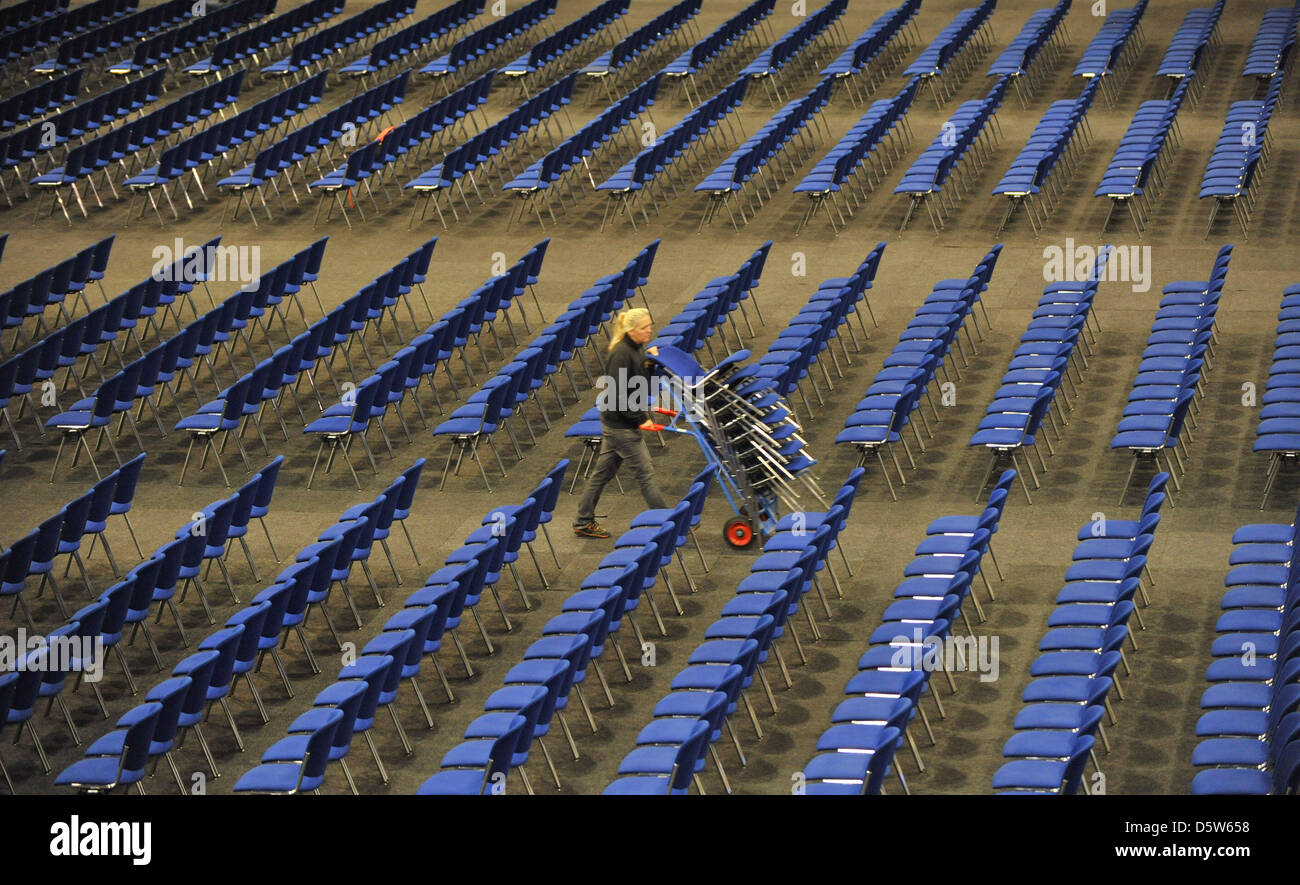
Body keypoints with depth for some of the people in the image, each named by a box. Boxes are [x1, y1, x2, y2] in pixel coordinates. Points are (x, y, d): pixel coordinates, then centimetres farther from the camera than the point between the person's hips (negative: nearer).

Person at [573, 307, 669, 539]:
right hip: (620, 423, -9)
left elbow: (643, 385, 15)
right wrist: (641, 419, -18)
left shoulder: (637, 350, 8)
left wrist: (650, 361, 0)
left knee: (603, 472, 14)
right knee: (645, 472, -2)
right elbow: (617, 395, -23)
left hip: (616, 423, 9)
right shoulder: (621, 354, -21)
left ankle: (583, 523, 21)